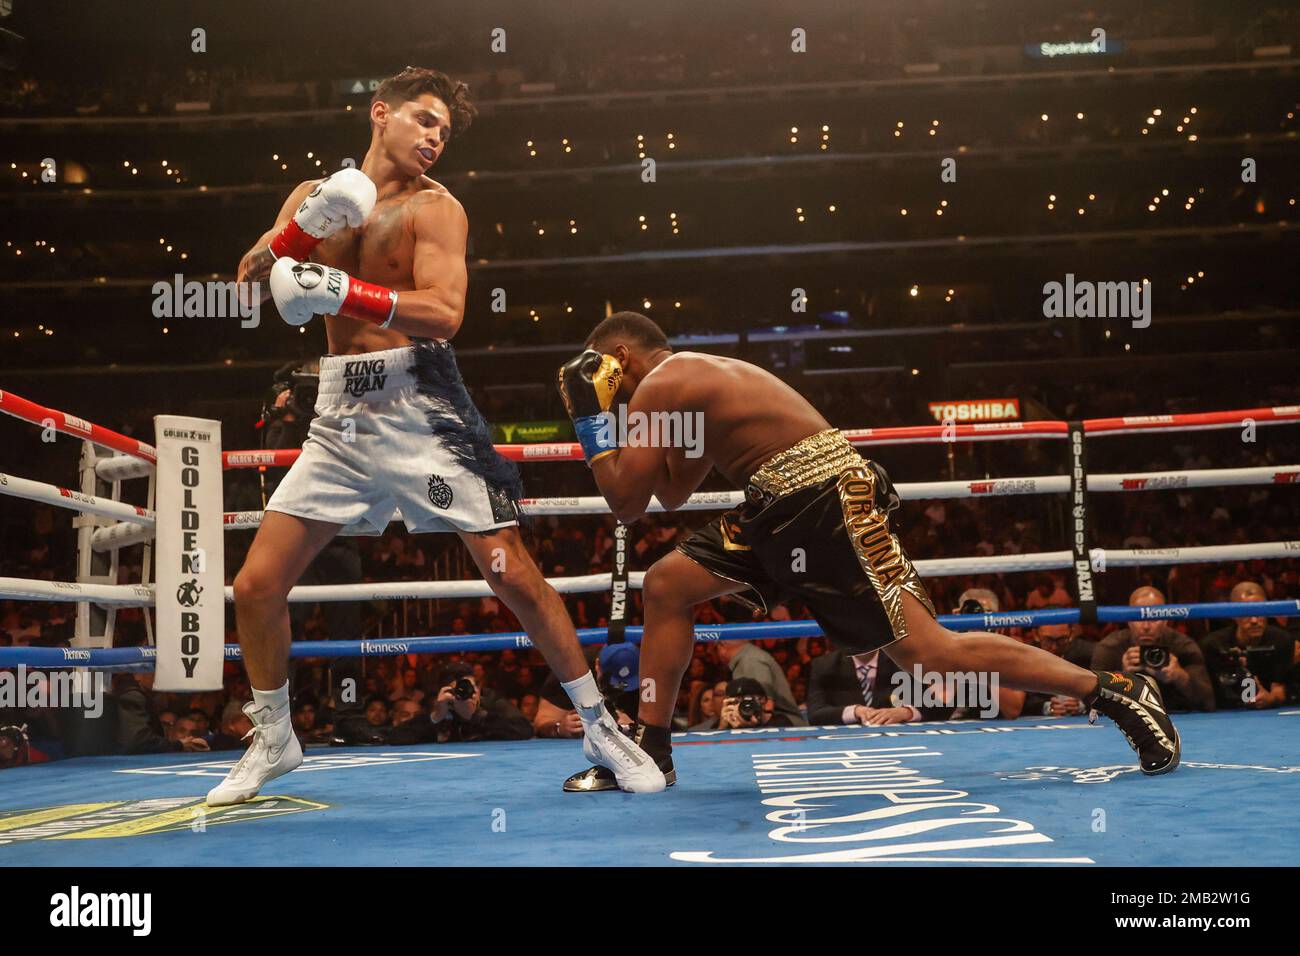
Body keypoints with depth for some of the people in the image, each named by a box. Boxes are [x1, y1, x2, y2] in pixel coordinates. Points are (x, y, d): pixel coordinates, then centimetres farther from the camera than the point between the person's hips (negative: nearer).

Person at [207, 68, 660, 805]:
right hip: (341, 413, 5)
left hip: (420, 405, -4)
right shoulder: (318, 196, 13)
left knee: (515, 576, -7)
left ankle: (601, 728, 9)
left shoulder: (434, 207, -2)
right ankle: (273, 741, 25)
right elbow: (252, 277, 1)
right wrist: (297, 233, -18)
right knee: (256, 587, 2)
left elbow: (444, 314, -18)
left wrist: (341, 292, -27)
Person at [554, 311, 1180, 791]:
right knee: (666, 586, 9)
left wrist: (591, 417, 0)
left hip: (824, 505, -10)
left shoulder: (657, 385, -7)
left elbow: (627, 504, -9)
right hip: (782, 507, 10)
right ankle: (650, 751, 14)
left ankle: (1116, 689, -3)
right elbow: (673, 494, 27)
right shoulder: (698, 373, 22)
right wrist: (610, 417, 22)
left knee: (928, 652, -11)